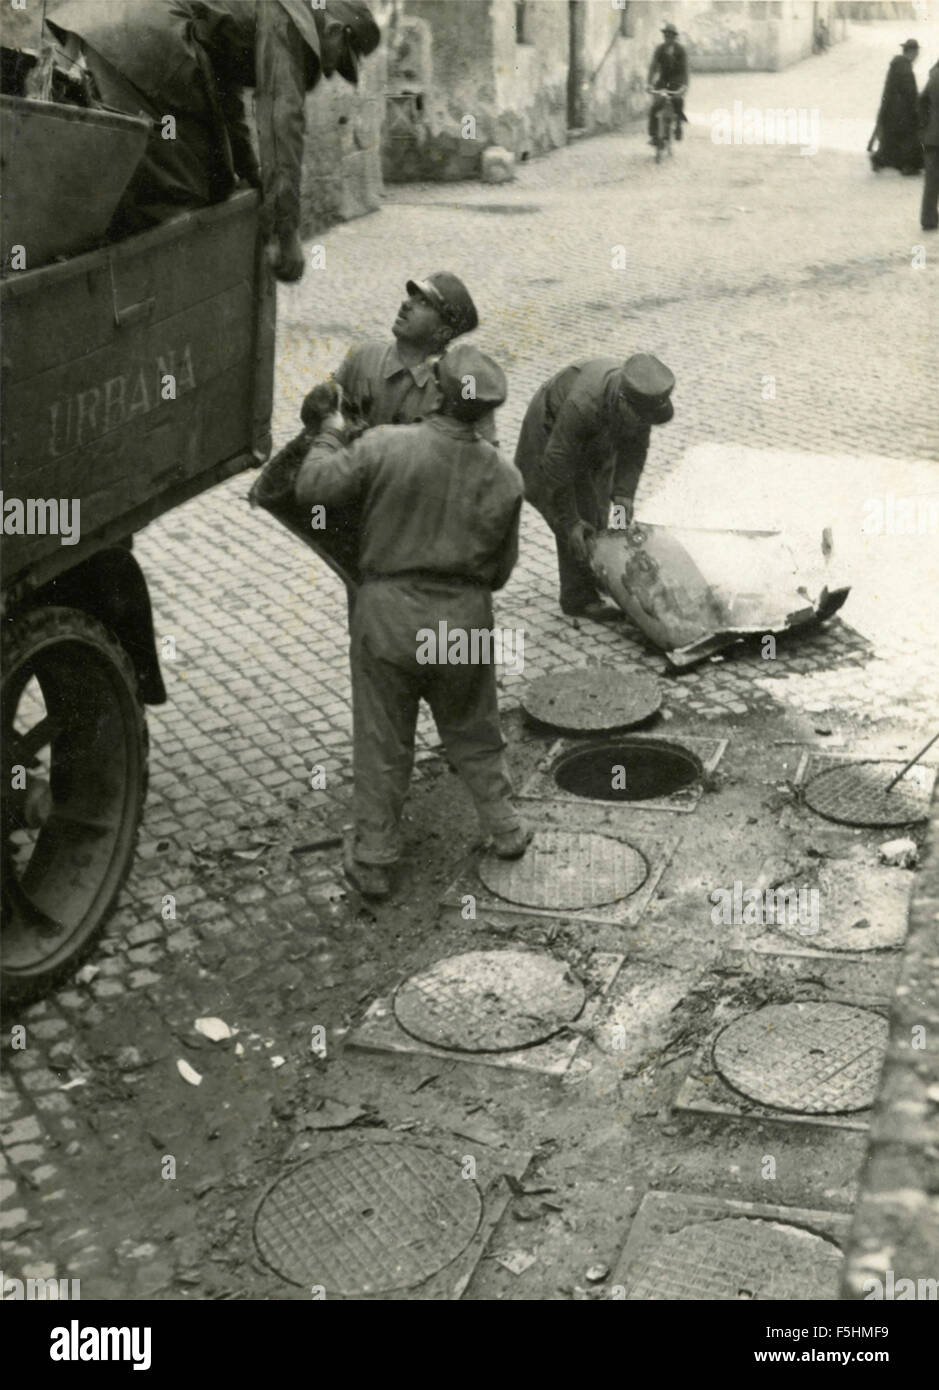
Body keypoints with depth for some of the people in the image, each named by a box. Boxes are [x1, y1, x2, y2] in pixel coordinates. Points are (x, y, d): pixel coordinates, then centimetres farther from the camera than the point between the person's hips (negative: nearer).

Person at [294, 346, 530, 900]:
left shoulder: (385, 447, -16)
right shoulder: (504, 478, -5)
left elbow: (314, 488, -8)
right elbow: (500, 568, 4)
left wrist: (330, 435, 9)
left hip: (389, 614, -2)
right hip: (465, 622, 2)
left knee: (382, 745, 10)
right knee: (473, 734, 23)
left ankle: (374, 861, 21)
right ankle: (505, 829, 35)